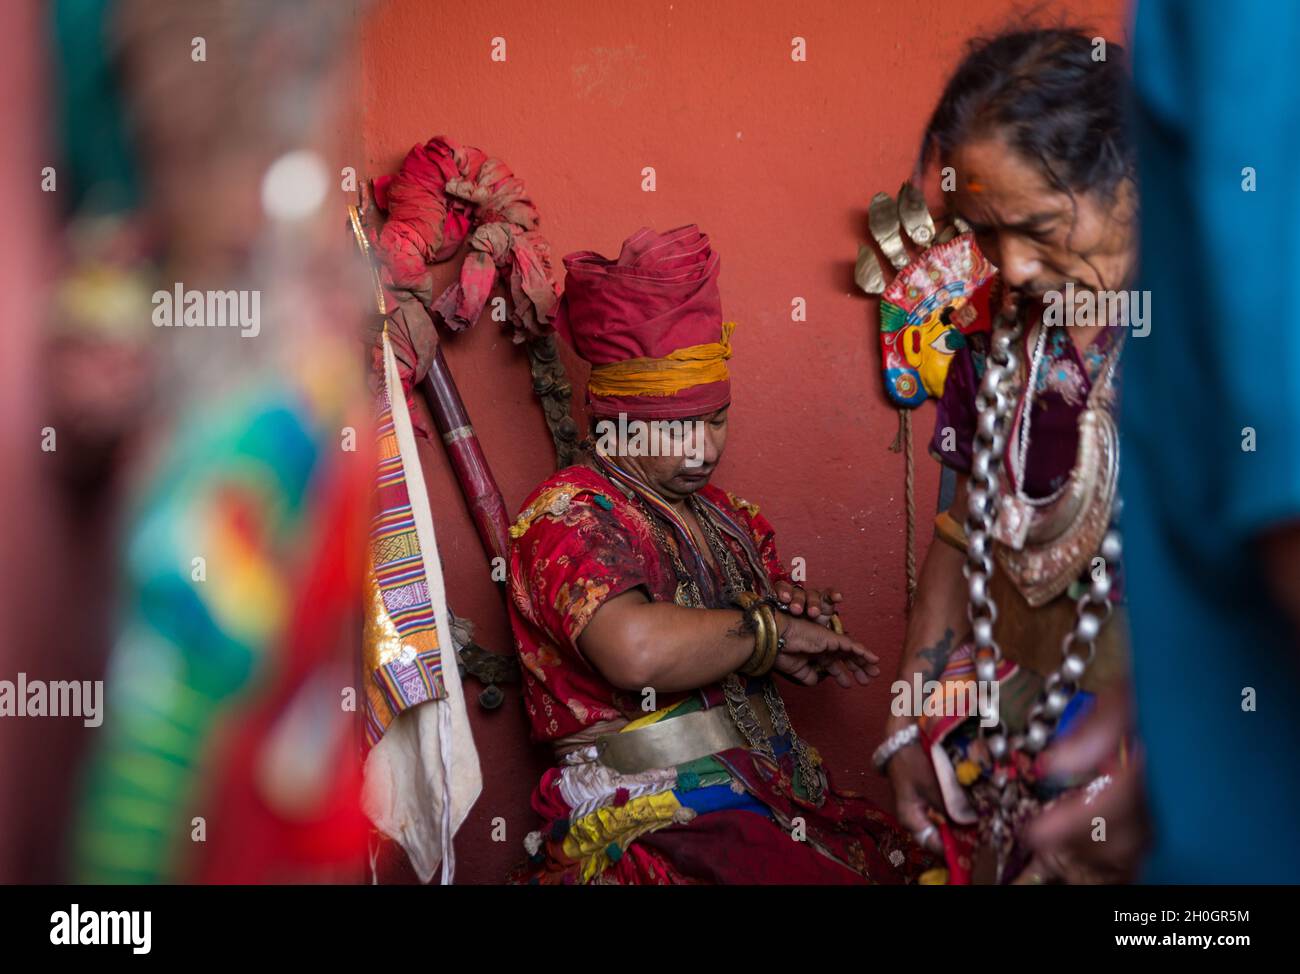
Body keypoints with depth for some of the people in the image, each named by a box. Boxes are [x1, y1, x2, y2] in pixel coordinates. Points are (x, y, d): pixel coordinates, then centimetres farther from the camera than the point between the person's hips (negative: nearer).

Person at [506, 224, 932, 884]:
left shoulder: (724, 515, 17)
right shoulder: (568, 515, -6)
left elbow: (812, 658, 23)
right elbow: (635, 649, -26)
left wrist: (807, 612, 0)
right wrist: (770, 629, -9)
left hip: (777, 790, 7)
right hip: (658, 822, -7)